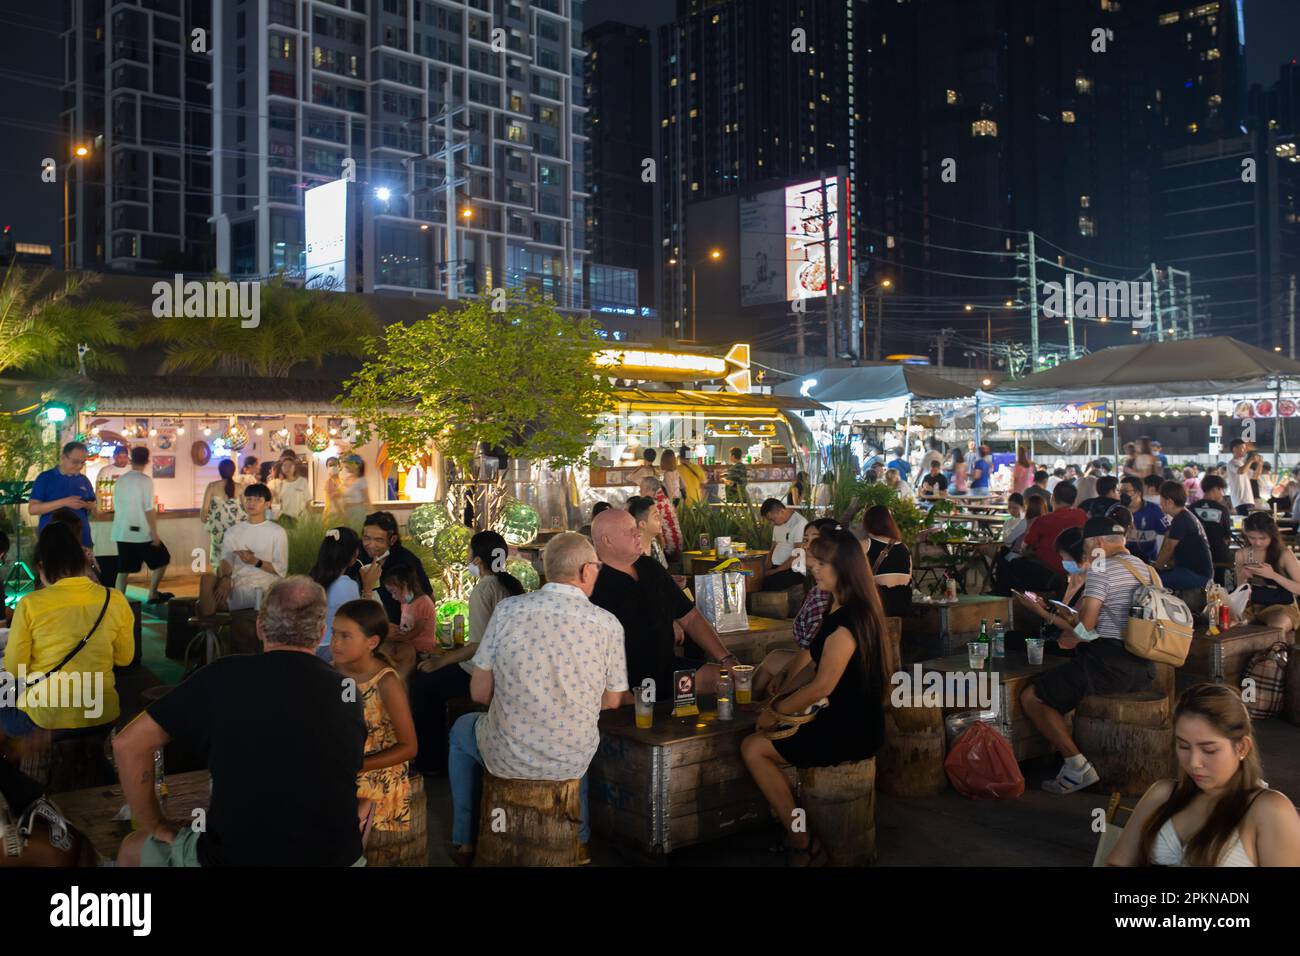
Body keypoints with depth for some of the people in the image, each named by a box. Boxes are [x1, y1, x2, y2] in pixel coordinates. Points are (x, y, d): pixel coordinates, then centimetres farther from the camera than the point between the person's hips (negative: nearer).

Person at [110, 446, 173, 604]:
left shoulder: (120, 480, 8)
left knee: (123, 569, 10)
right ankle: (152, 595, 10)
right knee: (162, 560, 11)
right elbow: (149, 510, -16)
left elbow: (116, 507, 14)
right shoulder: (146, 480, -11)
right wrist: (155, 533, -12)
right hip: (141, 532, -6)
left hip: (122, 532, 6)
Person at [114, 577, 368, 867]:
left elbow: (128, 744, -4)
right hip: (338, 859, 2)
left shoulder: (226, 675, -8)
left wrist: (156, 827, 8)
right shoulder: (348, 692, -1)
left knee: (133, 850, 27)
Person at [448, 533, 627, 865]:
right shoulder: (608, 623, -10)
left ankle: (465, 841, 38)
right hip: (572, 762, 1)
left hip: (507, 758, -1)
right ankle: (578, 836, 48)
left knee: (462, 729, 33)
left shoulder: (508, 609, -11)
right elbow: (612, 701, 2)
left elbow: (479, 691, -5)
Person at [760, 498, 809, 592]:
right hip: (775, 567, 8)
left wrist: (775, 571, -14)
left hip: (792, 570, -8)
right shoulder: (778, 524, 16)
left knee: (767, 583, -32)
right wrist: (766, 567, 3)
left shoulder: (800, 523, -12)